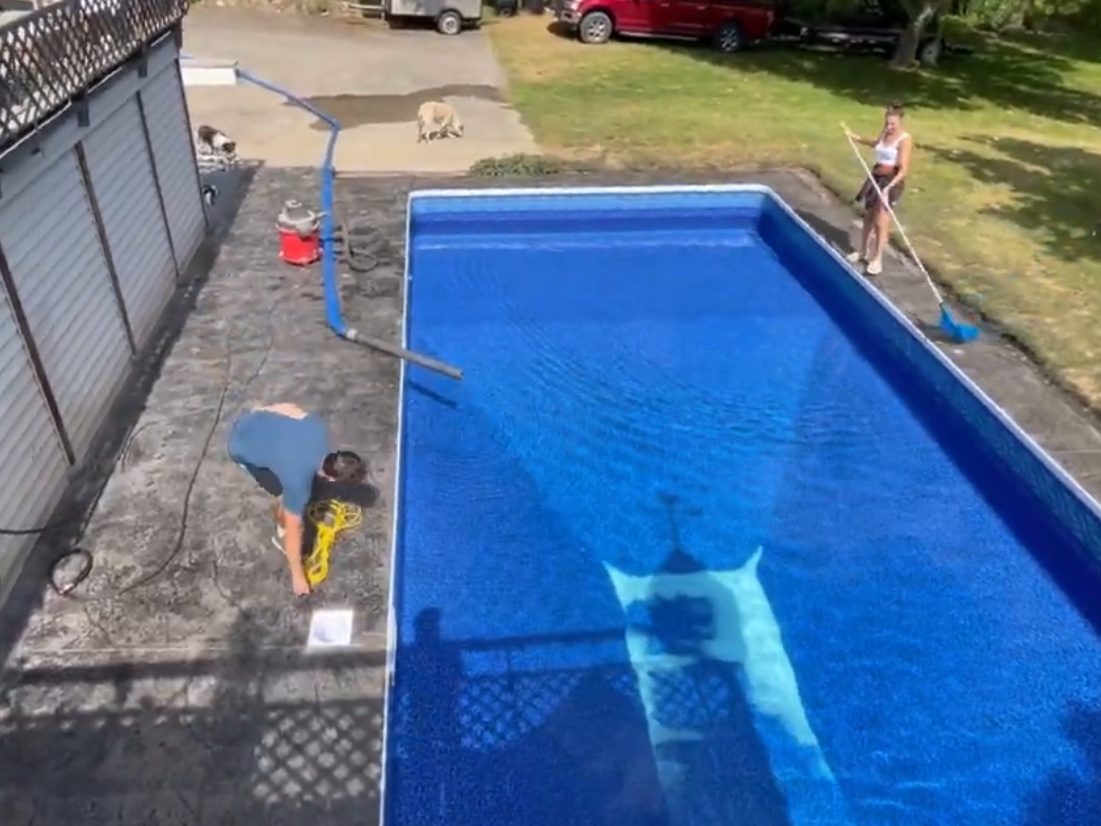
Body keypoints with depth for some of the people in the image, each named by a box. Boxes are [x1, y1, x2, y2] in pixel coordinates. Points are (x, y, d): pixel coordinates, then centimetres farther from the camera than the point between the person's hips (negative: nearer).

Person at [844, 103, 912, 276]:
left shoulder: (905, 139, -19)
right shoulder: (885, 133, 3)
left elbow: (904, 169, -24)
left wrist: (889, 186, -36)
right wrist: (855, 137, 30)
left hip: (891, 181, -8)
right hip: (876, 177, 8)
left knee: (881, 222, -4)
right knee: (868, 217, 17)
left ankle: (877, 259, 6)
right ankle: (863, 252, 32)